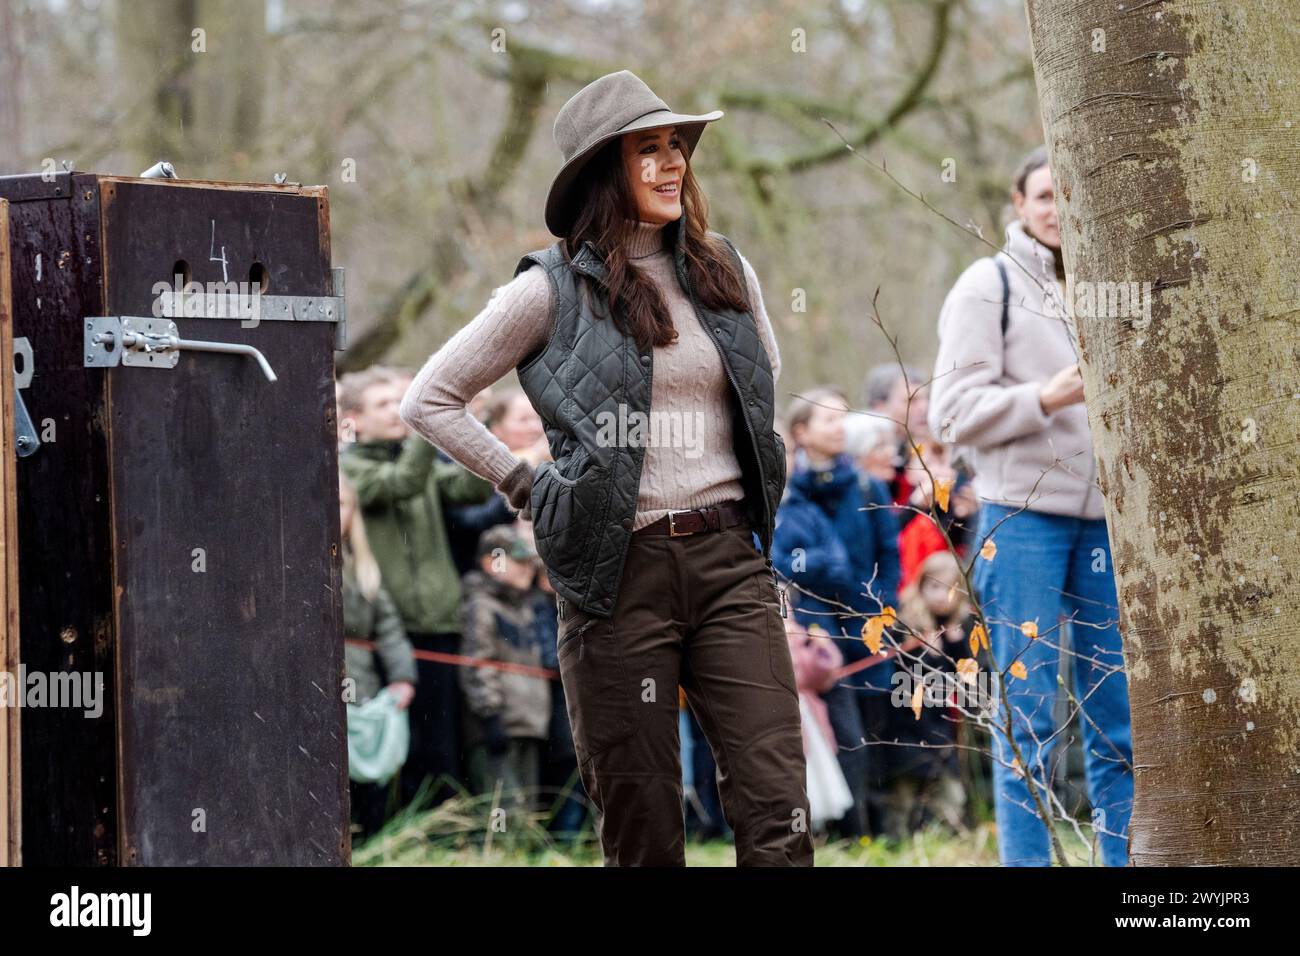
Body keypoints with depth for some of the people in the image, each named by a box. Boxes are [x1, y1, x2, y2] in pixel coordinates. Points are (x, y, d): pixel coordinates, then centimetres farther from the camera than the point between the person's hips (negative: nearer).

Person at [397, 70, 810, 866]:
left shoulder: (725, 273, 10)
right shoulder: (554, 291, -2)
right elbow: (430, 400, 3)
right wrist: (527, 485, -1)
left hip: (728, 558, 3)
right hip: (621, 571, -3)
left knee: (779, 814, -7)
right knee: (643, 829, 1)